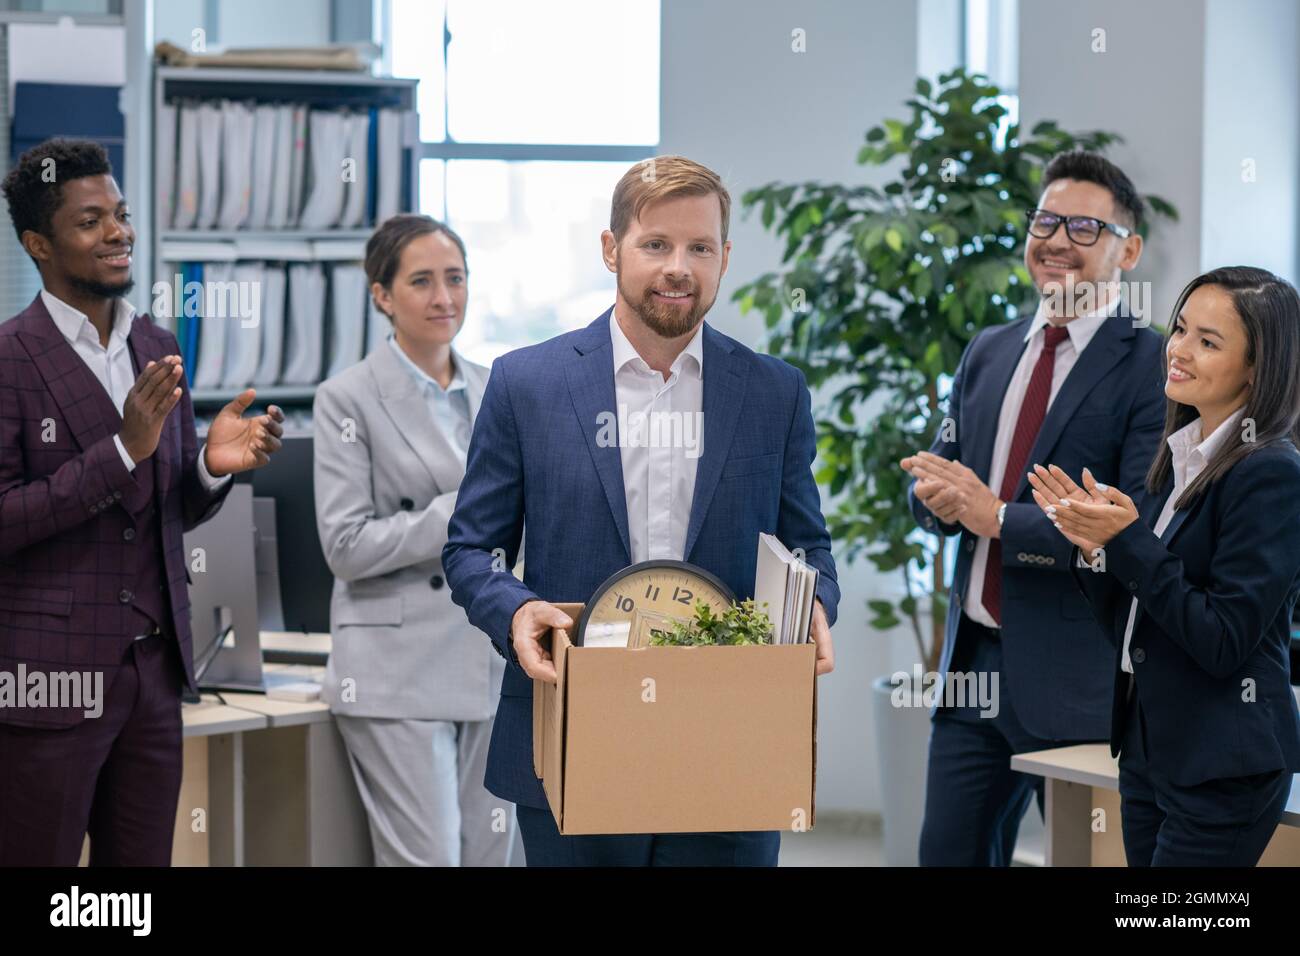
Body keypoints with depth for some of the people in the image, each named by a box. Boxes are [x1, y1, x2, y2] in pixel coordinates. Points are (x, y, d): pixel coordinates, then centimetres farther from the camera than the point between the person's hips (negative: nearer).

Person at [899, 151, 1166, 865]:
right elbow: (935, 480, 15)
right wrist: (939, 496, -9)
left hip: (1079, 674, -6)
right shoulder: (988, 352, 13)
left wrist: (997, 517, -18)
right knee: (947, 855, 11)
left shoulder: (1151, 365, -10)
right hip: (972, 661, 6)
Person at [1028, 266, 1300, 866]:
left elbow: (1223, 641, -20)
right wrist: (1095, 546, -4)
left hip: (1223, 766, -8)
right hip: (1150, 746, 8)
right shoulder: (1179, 461, 10)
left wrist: (1130, 541, -20)